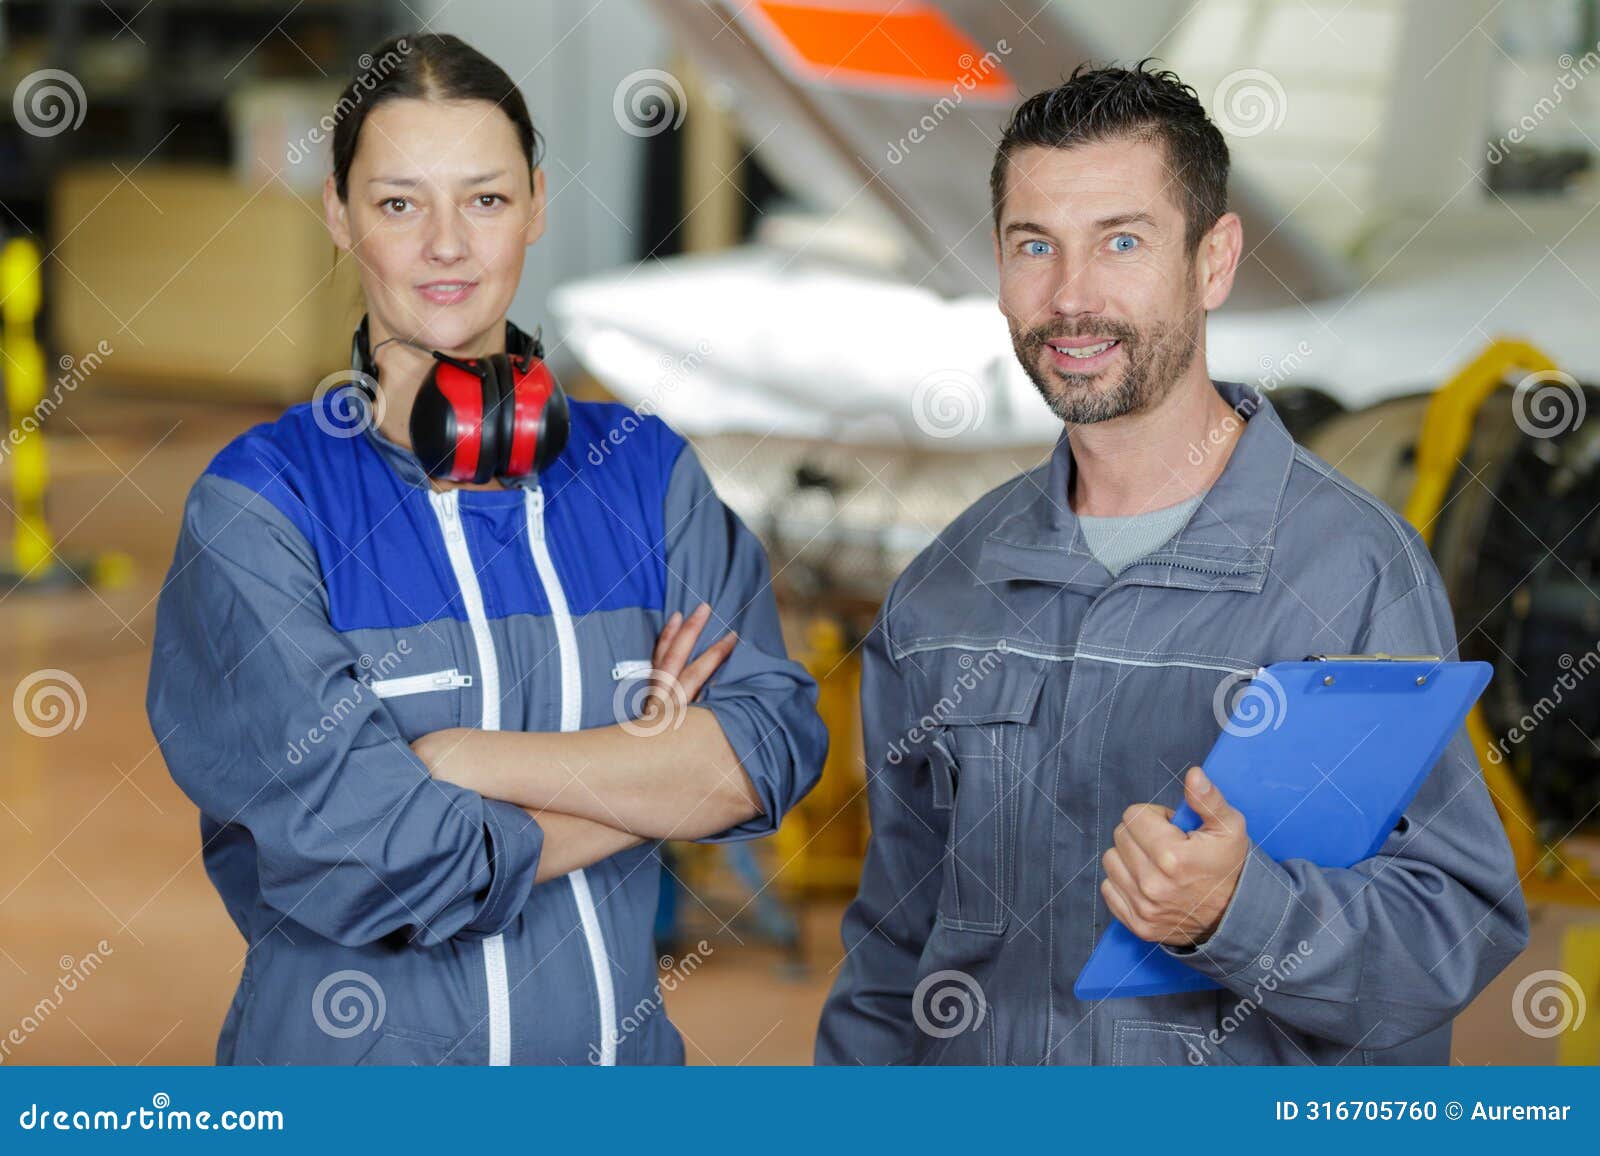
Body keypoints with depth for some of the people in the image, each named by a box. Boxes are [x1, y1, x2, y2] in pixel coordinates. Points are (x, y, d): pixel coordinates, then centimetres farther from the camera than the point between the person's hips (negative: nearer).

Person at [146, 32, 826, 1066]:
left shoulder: (643, 469, 2)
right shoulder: (259, 503, -10)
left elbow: (774, 747, -12)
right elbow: (356, 856, -20)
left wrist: (457, 758, -20)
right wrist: (648, 771, -11)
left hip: (618, 1055, 3)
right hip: (352, 1075, -3)